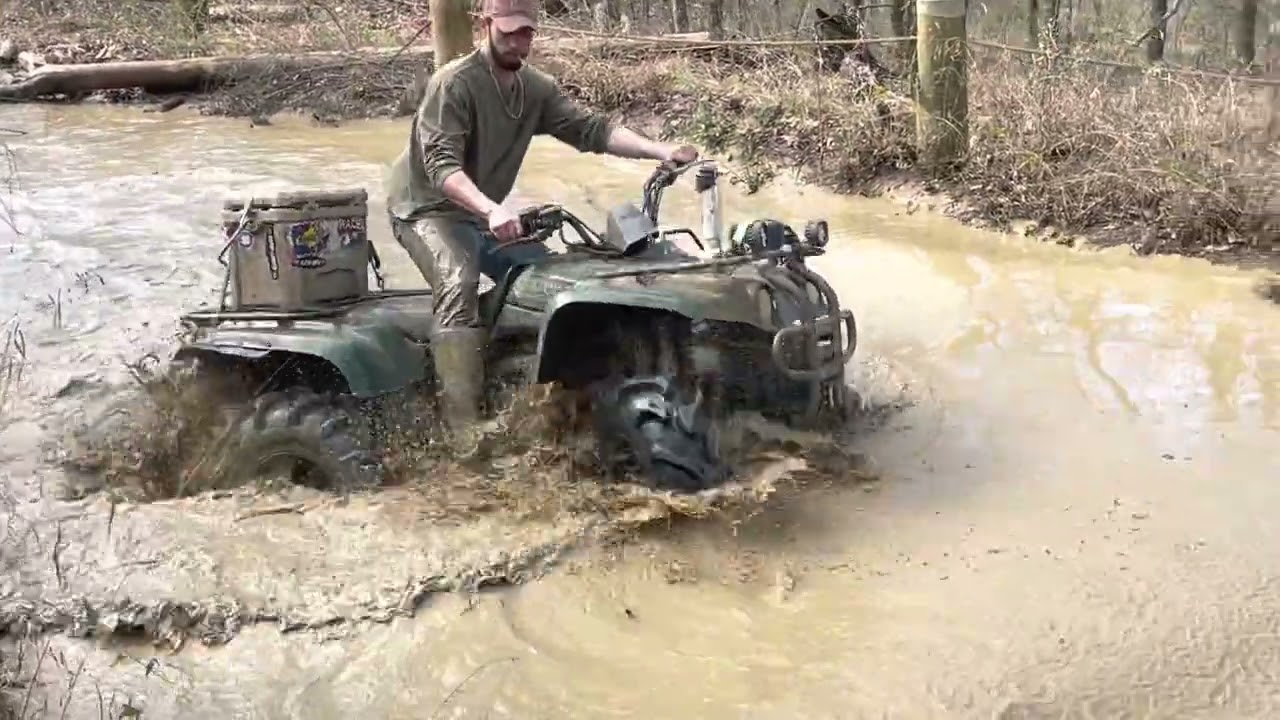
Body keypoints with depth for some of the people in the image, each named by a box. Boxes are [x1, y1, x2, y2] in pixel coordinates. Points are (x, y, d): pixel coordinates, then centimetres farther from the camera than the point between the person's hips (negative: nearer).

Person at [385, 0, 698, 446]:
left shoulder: (537, 89, 1)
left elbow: (590, 130, -7)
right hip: (427, 208, -8)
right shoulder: (454, 83, -21)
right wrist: (491, 210, -48)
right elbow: (441, 163, -31)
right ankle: (464, 426, -37)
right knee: (459, 283, -32)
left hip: (481, 214, 8)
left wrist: (660, 151, -22)